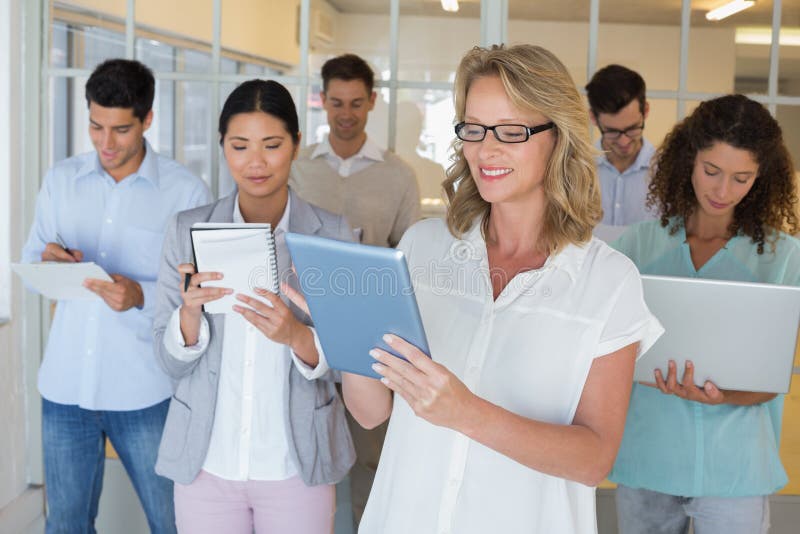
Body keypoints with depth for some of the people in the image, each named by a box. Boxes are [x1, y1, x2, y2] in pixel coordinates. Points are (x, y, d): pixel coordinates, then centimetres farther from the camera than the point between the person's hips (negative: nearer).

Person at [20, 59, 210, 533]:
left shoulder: (186, 191, -7)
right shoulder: (61, 179, 5)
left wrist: (141, 296, -25)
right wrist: (47, 264, -14)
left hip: (145, 391, -3)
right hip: (65, 385, 3)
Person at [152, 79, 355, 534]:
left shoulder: (332, 233, -6)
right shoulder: (188, 230, -2)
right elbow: (172, 362, -2)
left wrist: (295, 334, -26)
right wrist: (191, 311, -22)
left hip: (296, 465, -1)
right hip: (206, 461, 2)